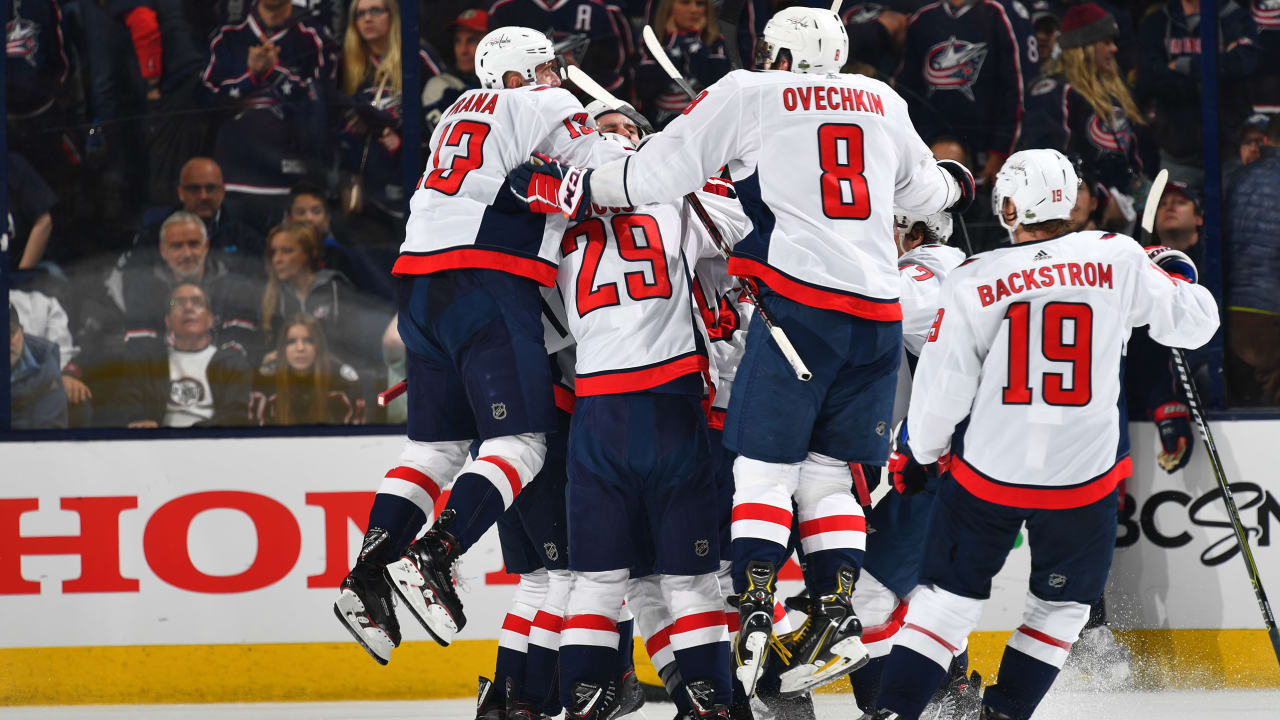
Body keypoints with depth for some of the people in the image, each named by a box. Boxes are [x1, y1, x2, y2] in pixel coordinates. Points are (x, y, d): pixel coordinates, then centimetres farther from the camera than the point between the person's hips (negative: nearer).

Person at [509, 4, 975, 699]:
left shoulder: (750, 95, 5)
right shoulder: (882, 101, 19)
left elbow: (660, 169, 1)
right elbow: (919, 185, 37)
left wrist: (570, 189, 11)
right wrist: (952, 184, 60)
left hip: (799, 301, -5)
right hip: (878, 309, 5)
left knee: (765, 463, -1)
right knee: (825, 469, 12)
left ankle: (754, 615, -14)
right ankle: (836, 615, -1)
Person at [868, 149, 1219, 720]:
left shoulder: (974, 281, -9)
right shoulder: (1116, 259, -7)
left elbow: (941, 388, -5)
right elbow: (1192, 322, 5)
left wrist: (921, 451, 13)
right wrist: (1178, 273, 26)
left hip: (987, 473, 0)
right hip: (1084, 477, 0)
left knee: (950, 596, 13)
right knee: (1061, 605, 19)